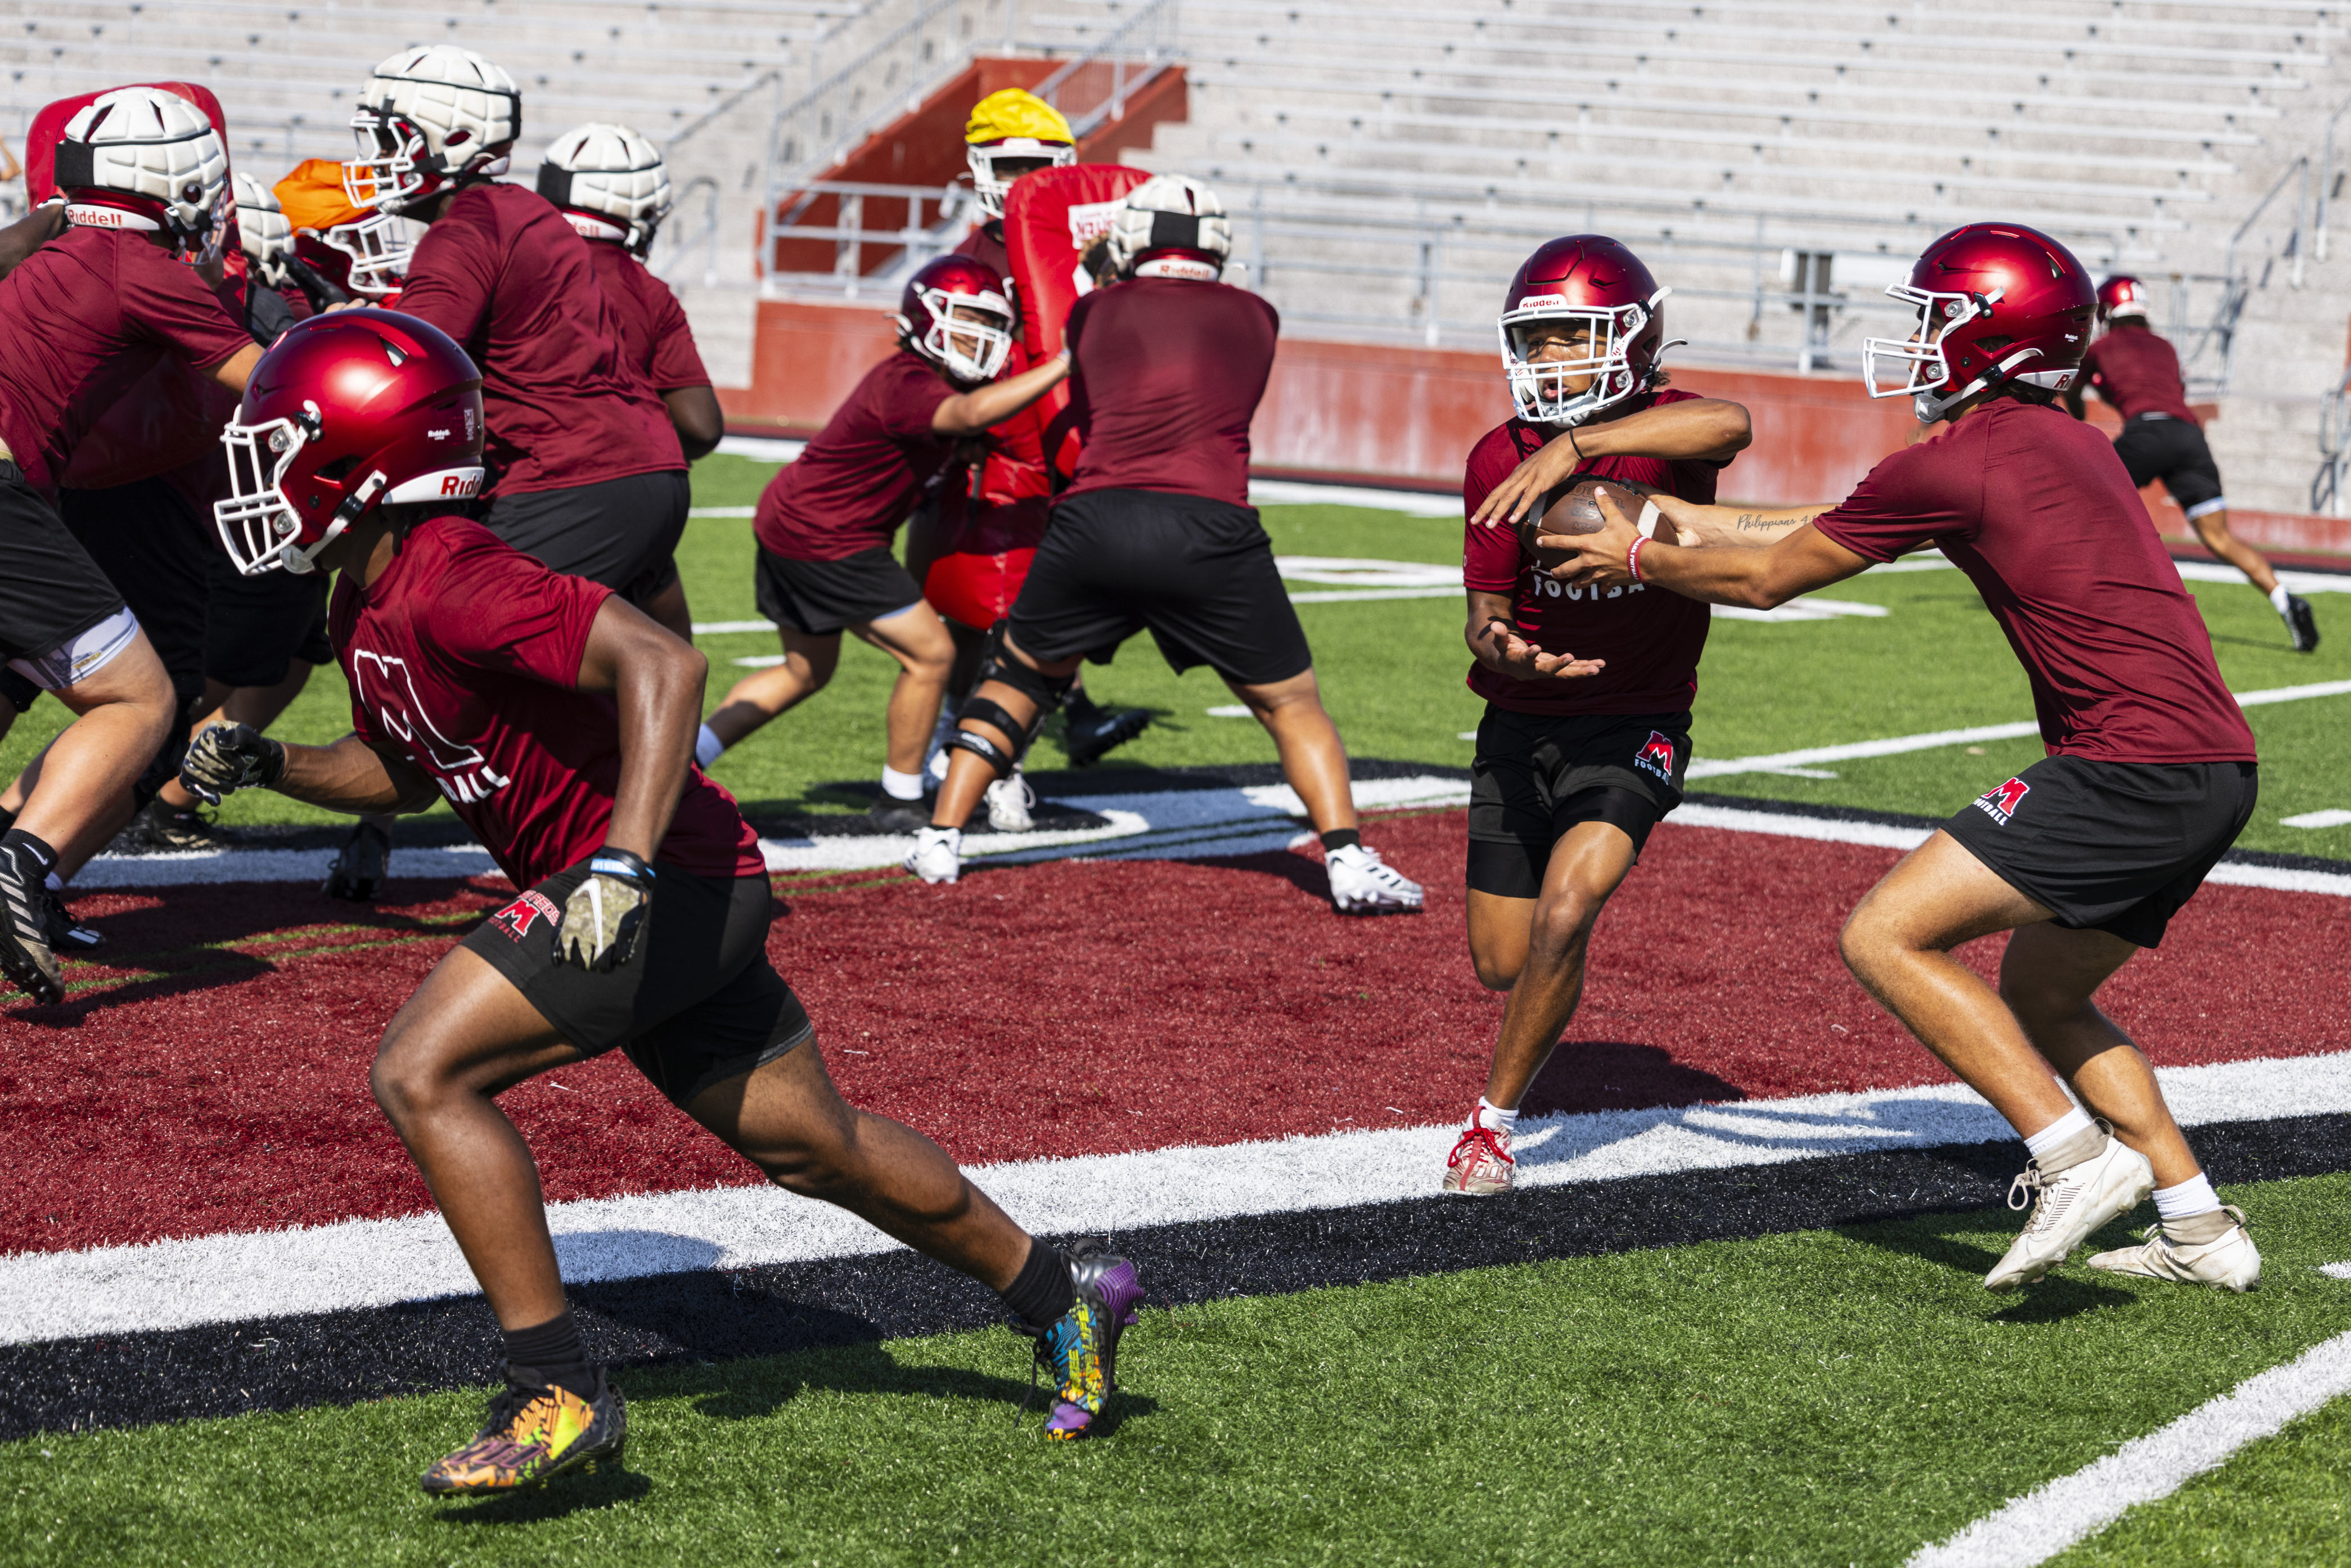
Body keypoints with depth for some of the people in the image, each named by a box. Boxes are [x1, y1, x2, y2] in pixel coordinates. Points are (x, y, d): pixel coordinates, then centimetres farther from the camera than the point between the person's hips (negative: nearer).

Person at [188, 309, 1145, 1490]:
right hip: (681, 901, 10)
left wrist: (624, 864, -35)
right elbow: (405, 773, 27)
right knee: (812, 1146, 19)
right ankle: (1063, 1299, 35)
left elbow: (664, 665, -29)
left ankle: (560, 1394, -11)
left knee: (422, 1074, -17)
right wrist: (265, 766, 11)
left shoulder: (448, 582, -21)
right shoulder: (365, 607, 10)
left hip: (665, 883, -10)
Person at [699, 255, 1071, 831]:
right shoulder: (904, 383, -23)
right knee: (930, 655, -3)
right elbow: (970, 414, -42)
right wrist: (1065, 365, -43)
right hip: (823, 540, -11)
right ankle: (899, 802, 9)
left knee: (806, 671, 25)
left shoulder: (944, 381, 7)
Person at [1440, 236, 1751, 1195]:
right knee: (1502, 963, 9)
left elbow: (1729, 424, -41)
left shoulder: (1663, 433, -16)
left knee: (1562, 919, -24)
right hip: (1521, 725, 4)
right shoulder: (1501, 459, -7)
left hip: (1633, 728, -4)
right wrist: (1500, 647, -31)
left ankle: (1494, 1119, -5)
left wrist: (1576, 447, -49)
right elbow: (1485, 609, -6)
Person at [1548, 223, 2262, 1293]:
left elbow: (1769, 578, 5)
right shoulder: (2069, 445, 19)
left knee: (1886, 938, -7)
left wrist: (1638, 560, 21)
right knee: (2040, 998, 22)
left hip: (2131, 766, -9)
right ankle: (2201, 1229, 20)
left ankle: (2077, 1159, -11)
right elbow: (1836, 524, 29)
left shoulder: (1956, 462, -9)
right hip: (2213, 772, 9)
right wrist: (1682, 520, 35)